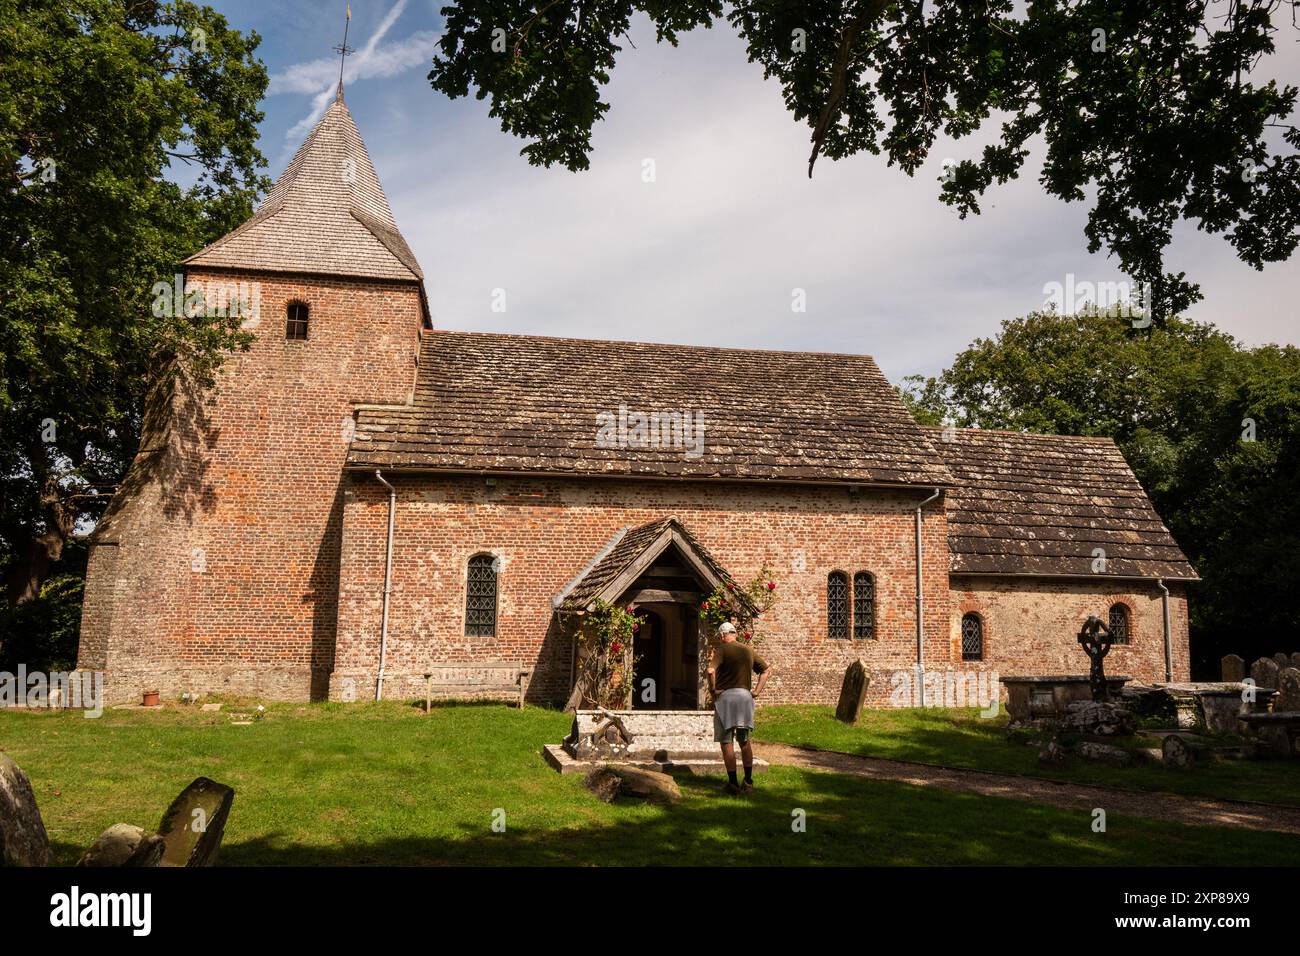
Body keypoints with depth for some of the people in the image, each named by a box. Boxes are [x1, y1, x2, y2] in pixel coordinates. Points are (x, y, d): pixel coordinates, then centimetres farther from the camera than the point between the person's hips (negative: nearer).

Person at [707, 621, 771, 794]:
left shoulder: (722, 649, -7)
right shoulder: (748, 650, 11)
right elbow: (766, 669, 16)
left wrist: (712, 690, -9)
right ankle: (748, 781, 18)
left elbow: (711, 670, -23)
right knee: (744, 741, 16)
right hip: (745, 696, 5)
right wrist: (757, 691, 12)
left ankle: (733, 783, 1)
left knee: (726, 742, 2)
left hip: (725, 696, -5)